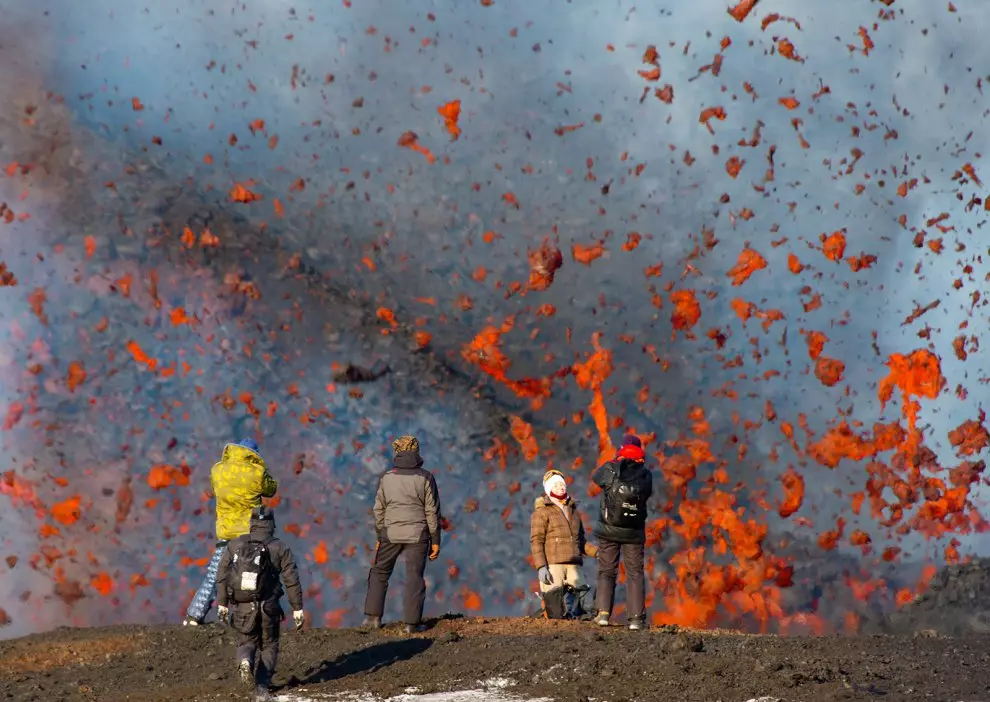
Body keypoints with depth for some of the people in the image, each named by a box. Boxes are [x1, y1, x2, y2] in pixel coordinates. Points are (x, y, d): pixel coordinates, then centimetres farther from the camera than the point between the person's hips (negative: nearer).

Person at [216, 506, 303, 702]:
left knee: (246, 642, 17)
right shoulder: (280, 549, -1)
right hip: (268, 608, -1)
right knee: (269, 646, 16)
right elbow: (292, 581, -4)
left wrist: (222, 604, 14)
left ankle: (245, 661, -17)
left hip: (242, 608, 1)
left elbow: (222, 576, 6)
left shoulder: (235, 545, 4)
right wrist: (297, 609, 0)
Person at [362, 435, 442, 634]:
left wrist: (379, 538, 15)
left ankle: (373, 616, 11)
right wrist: (435, 541, 0)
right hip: (417, 534, -1)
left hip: (391, 533, 1)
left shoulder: (387, 478, 0)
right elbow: (432, 512, -6)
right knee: (414, 577, 2)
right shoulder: (425, 478, -5)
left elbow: (379, 510, 5)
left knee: (379, 573, 15)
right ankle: (412, 623, -1)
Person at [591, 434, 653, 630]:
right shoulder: (645, 475, -5)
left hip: (609, 531, 0)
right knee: (635, 573, 5)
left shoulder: (609, 470, -8)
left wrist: (616, 461, 24)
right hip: (634, 532, 1)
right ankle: (636, 618, -3)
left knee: (606, 572, 9)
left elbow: (595, 476, 13)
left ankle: (603, 612, -3)